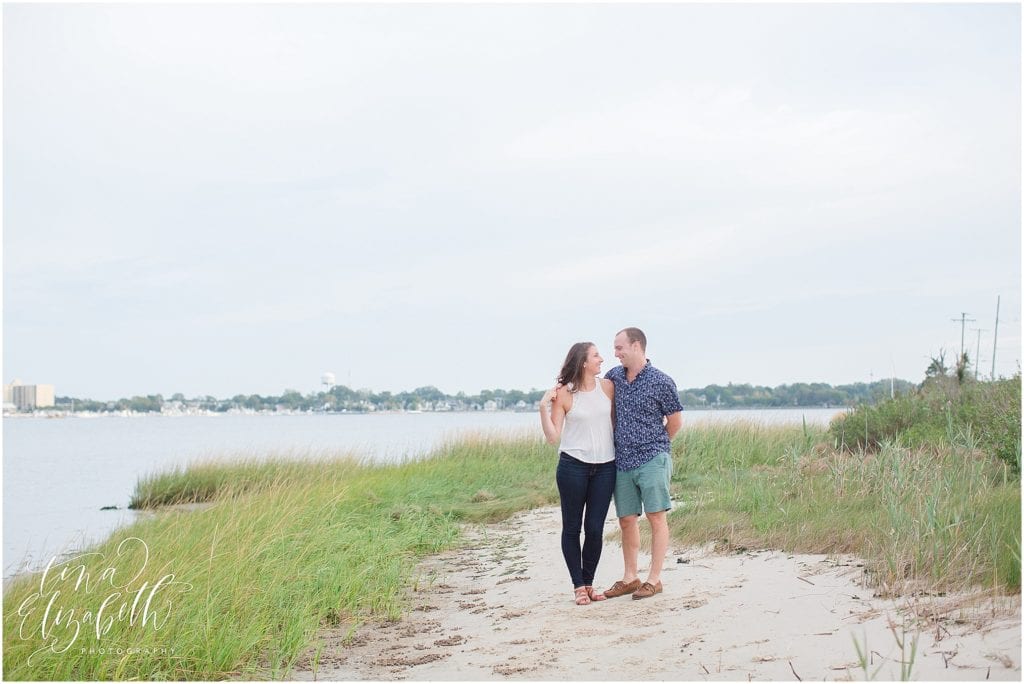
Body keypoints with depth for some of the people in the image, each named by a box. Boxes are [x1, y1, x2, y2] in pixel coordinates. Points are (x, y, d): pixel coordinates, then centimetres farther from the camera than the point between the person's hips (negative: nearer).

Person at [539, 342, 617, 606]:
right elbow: (553, 437, -6)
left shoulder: (608, 387, 3)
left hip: (605, 467, 2)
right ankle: (578, 586, 14)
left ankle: (588, 583, 16)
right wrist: (543, 408, -17)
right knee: (572, 527, 5)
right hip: (573, 466, -2)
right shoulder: (563, 393, -6)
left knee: (595, 529, 1)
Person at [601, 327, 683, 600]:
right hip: (622, 462, 5)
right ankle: (630, 578, 17)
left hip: (652, 460, -5)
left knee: (656, 518, -2)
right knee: (626, 520, 8)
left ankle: (654, 579, 2)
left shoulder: (661, 382, -7)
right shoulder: (613, 377, 8)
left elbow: (675, 421, 3)